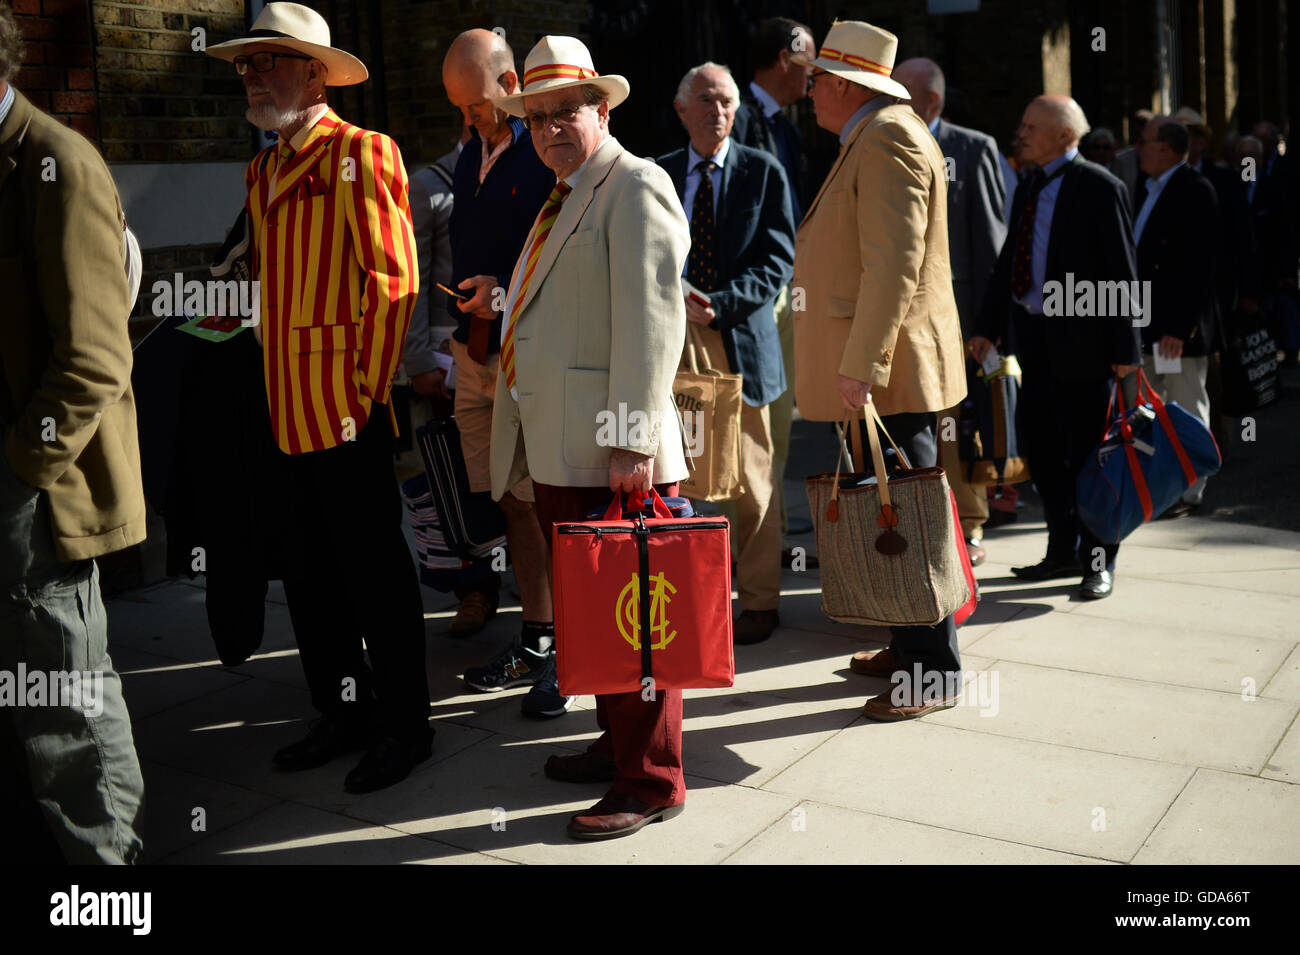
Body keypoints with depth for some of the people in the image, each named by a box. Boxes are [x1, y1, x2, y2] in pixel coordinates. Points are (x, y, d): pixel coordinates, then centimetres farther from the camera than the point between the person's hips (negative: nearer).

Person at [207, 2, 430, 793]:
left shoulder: (359, 155, -8)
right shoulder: (263, 171, 17)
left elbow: (395, 283, -13)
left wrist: (367, 388, -14)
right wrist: (277, 384, 14)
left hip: (347, 407, -8)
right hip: (290, 409, 8)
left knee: (373, 570, 0)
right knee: (309, 572, 15)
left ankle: (405, 724, 14)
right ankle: (344, 711, 29)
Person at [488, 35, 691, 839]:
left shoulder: (636, 186, -9)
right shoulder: (563, 199, 21)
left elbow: (653, 320, -17)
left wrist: (633, 442, -22)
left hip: (612, 458, -9)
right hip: (560, 454, 10)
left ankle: (651, 782, 8)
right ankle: (618, 743, 32)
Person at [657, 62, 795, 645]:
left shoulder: (764, 172, 4)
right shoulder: (658, 175, 12)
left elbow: (778, 262, -3)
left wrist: (718, 305, -16)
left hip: (740, 341, -2)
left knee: (753, 481, 3)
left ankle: (759, 603, 14)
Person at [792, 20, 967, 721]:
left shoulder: (888, 138, -13)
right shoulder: (873, 138, 21)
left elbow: (894, 263, -23)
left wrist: (860, 365, -25)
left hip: (889, 369, -11)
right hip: (876, 364, 11)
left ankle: (935, 671, 1)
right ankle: (909, 645, 25)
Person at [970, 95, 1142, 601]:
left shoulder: (1099, 187, -9)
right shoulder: (1029, 187, 14)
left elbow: (1121, 271, -11)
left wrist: (1124, 347, -13)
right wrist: (988, 326, 12)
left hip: (1079, 338, -8)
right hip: (1033, 336, 8)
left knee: (1087, 451, 1)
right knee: (1040, 446, 13)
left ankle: (1098, 560, 15)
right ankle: (1064, 551, 27)